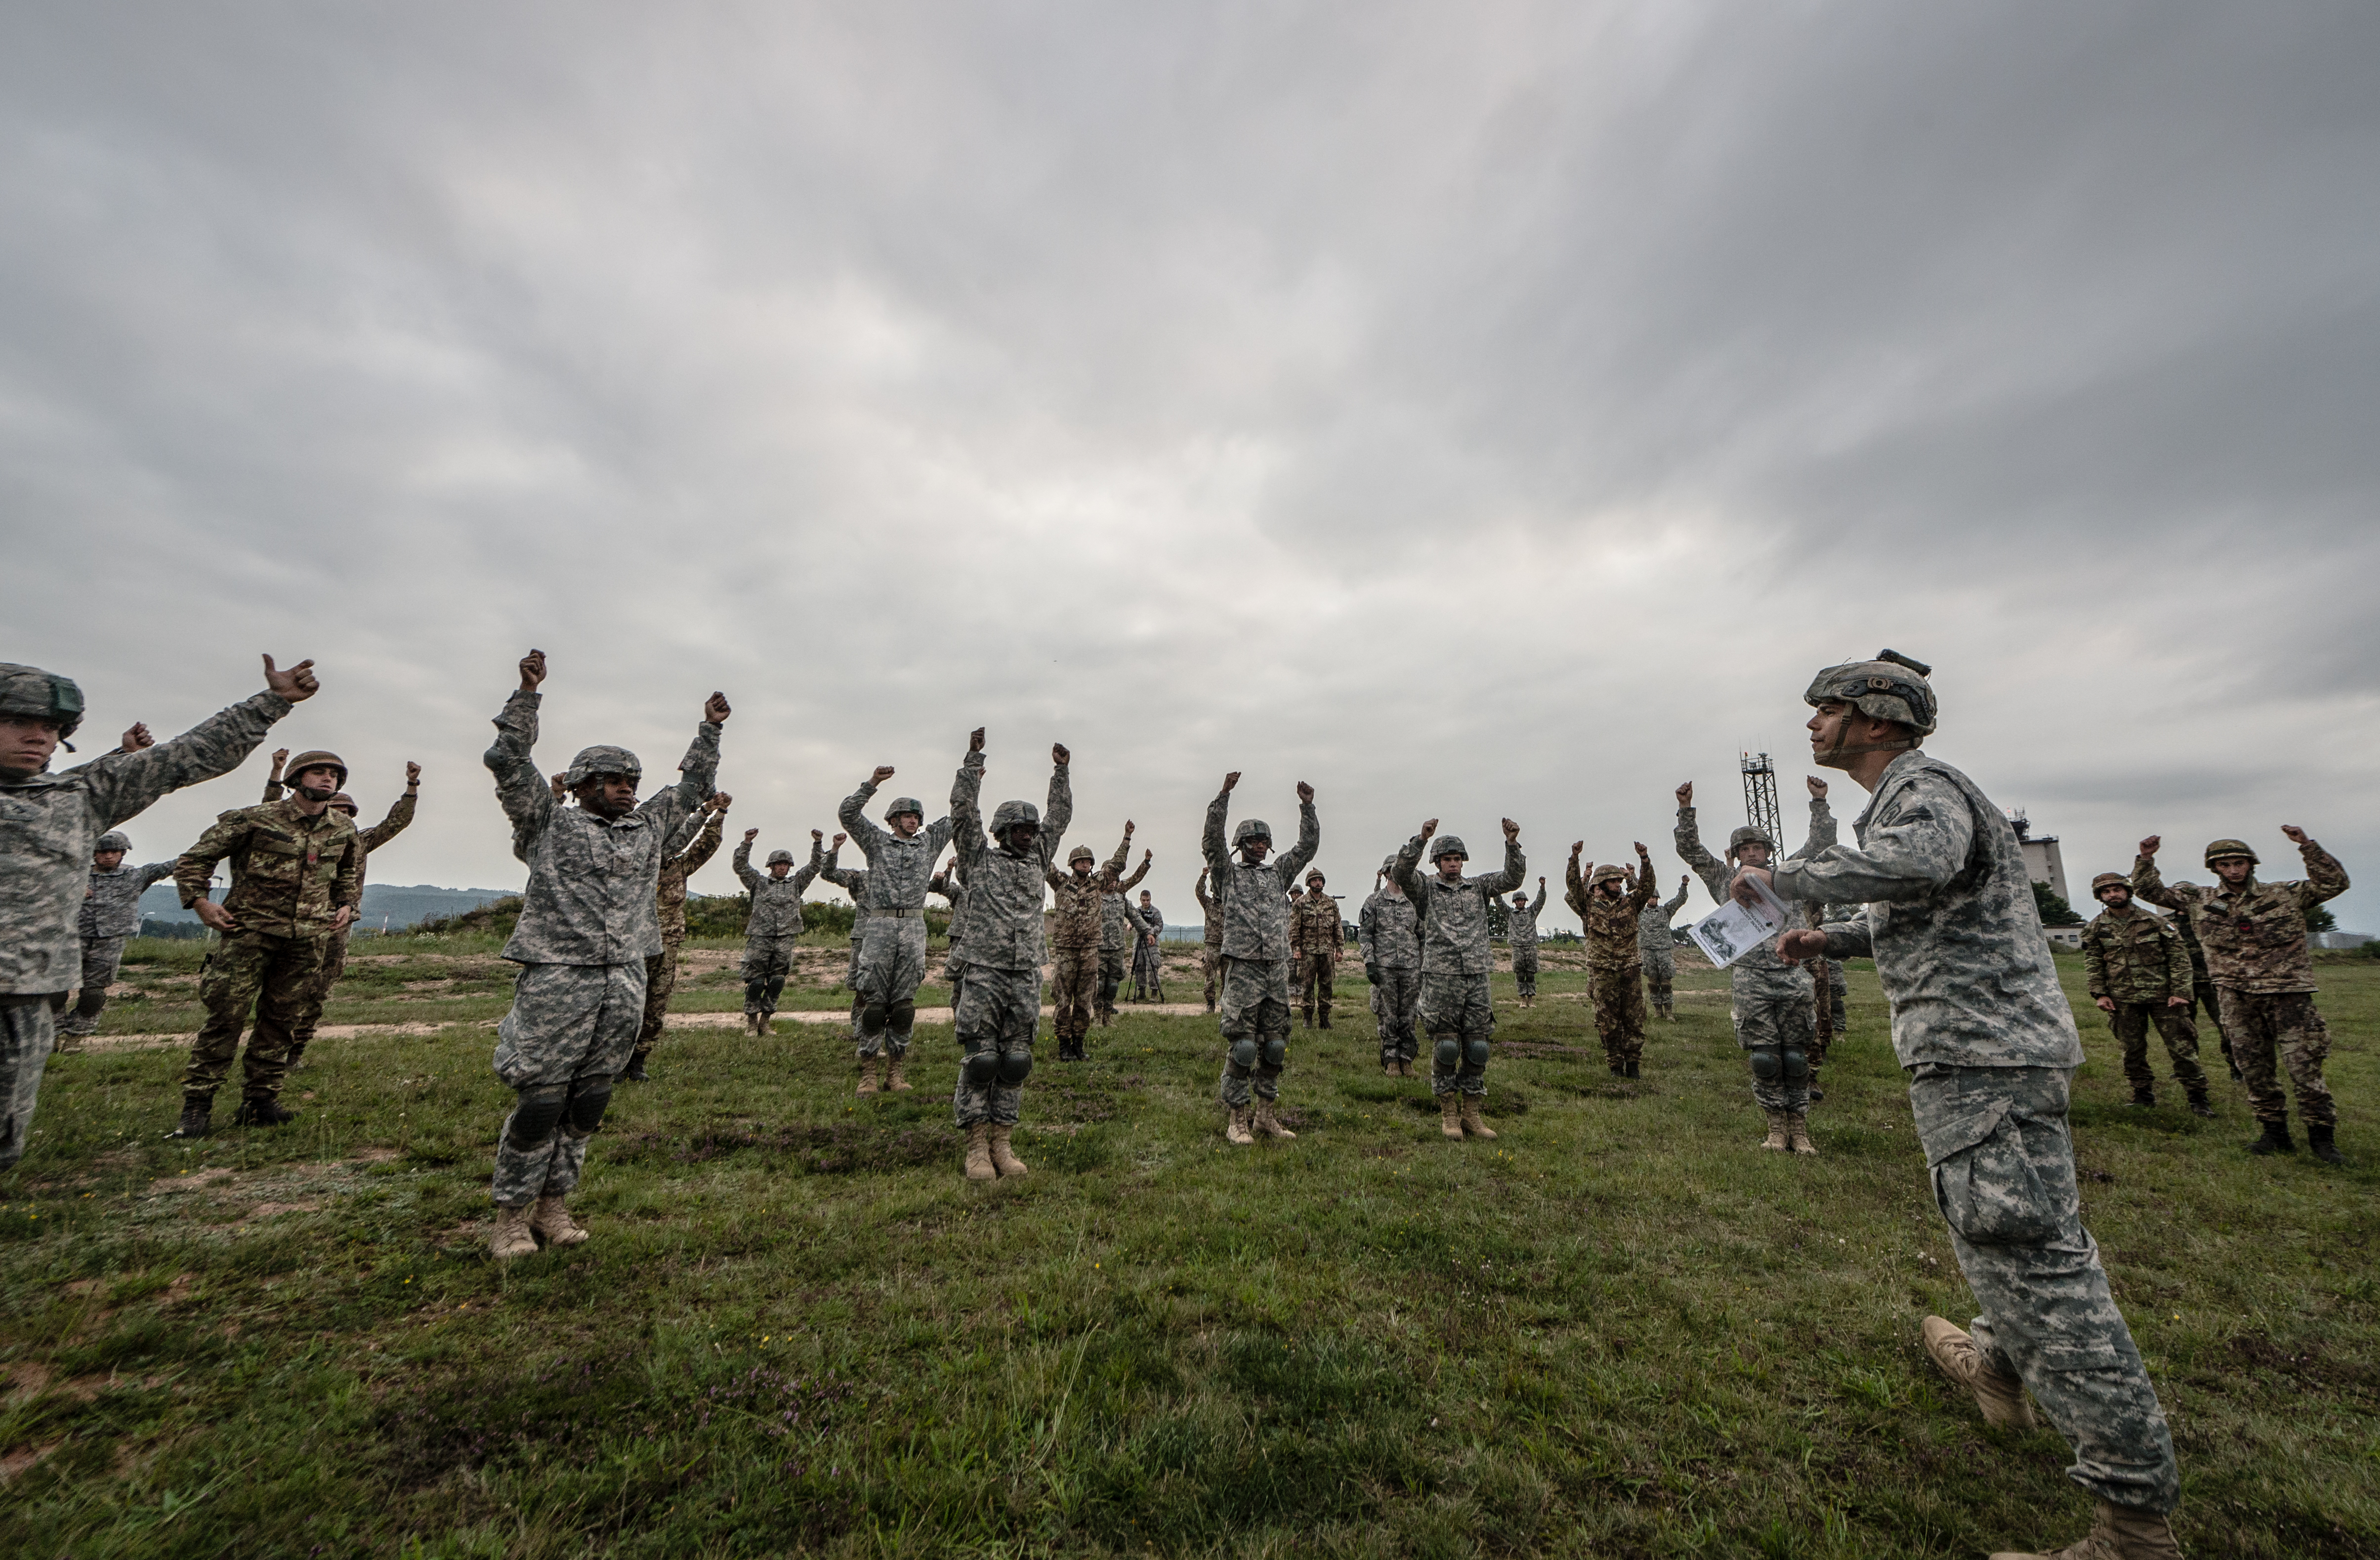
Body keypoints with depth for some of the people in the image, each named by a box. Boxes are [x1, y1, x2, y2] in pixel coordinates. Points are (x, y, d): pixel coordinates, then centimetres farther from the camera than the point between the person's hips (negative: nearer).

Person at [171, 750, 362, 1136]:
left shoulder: (345, 830, 9)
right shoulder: (255, 819, -5)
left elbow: (351, 873, 26)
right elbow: (194, 859, 2)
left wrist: (348, 905, 13)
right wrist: (199, 901, -9)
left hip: (309, 938, 4)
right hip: (250, 930, -4)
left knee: (282, 1020, 8)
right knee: (226, 1015, -4)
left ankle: (260, 1100, 17)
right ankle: (197, 1104, 8)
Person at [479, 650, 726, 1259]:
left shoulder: (649, 829, 16)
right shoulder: (549, 824, 5)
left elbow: (691, 787, 23)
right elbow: (508, 760, -2)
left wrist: (709, 730, 19)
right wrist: (528, 693, -8)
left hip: (625, 983, 5)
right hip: (557, 979, -4)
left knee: (589, 1102, 10)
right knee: (541, 1101, 0)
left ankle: (554, 1203, 24)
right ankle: (512, 1214, 17)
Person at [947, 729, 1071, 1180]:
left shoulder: (1037, 860, 17)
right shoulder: (980, 859, 6)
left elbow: (1059, 818, 18)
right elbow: (964, 809, -3)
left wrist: (1061, 772, 13)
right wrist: (974, 759, -8)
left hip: (1027, 977, 4)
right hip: (985, 973, -4)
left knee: (1016, 1061, 6)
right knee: (980, 1058, -2)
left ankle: (1002, 1142, 16)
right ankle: (976, 1146, 9)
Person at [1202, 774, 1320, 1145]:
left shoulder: (1279, 873, 18)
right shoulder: (1228, 873, 6)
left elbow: (1308, 846, 12)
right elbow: (1211, 839, -8)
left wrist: (1307, 807, 1)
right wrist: (1224, 795, -16)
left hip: (1278, 971, 5)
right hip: (1243, 969, -5)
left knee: (1275, 1046, 10)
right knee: (1242, 1046, -5)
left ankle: (1266, 1117, 22)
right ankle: (1237, 1121, 7)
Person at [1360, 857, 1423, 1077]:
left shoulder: (1414, 902, 11)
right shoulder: (1374, 902, 2)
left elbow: (1423, 935, 16)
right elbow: (1364, 934, -1)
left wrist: (1426, 966, 11)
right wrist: (1369, 963, -10)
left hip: (1411, 967, 3)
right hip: (1384, 967, -2)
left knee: (1408, 1017, 5)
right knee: (1388, 1016, 2)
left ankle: (1406, 1059, 15)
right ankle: (1390, 1061, 11)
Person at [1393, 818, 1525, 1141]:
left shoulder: (1478, 887, 14)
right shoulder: (1425, 889, 4)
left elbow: (1513, 878, 4)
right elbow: (1401, 872, -15)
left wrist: (1512, 844, -11)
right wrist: (1421, 838, -25)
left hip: (1477, 978, 4)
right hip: (1441, 979, -3)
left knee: (1477, 1048, 6)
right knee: (1445, 1048, 0)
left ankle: (1471, 1114, 19)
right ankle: (1448, 1114, 14)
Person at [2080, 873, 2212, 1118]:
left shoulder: (2155, 922, -1)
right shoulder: (2096, 928, 3)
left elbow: (2179, 957, 1)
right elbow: (2092, 964, 6)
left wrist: (2179, 992, -6)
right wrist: (2100, 994, -1)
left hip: (2163, 996, -1)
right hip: (2123, 1000, 2)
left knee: (2181, 1046, 0)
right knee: (2133, 1049, 8)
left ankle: (2197, 1097, 11)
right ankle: (2143, 1093, 20)